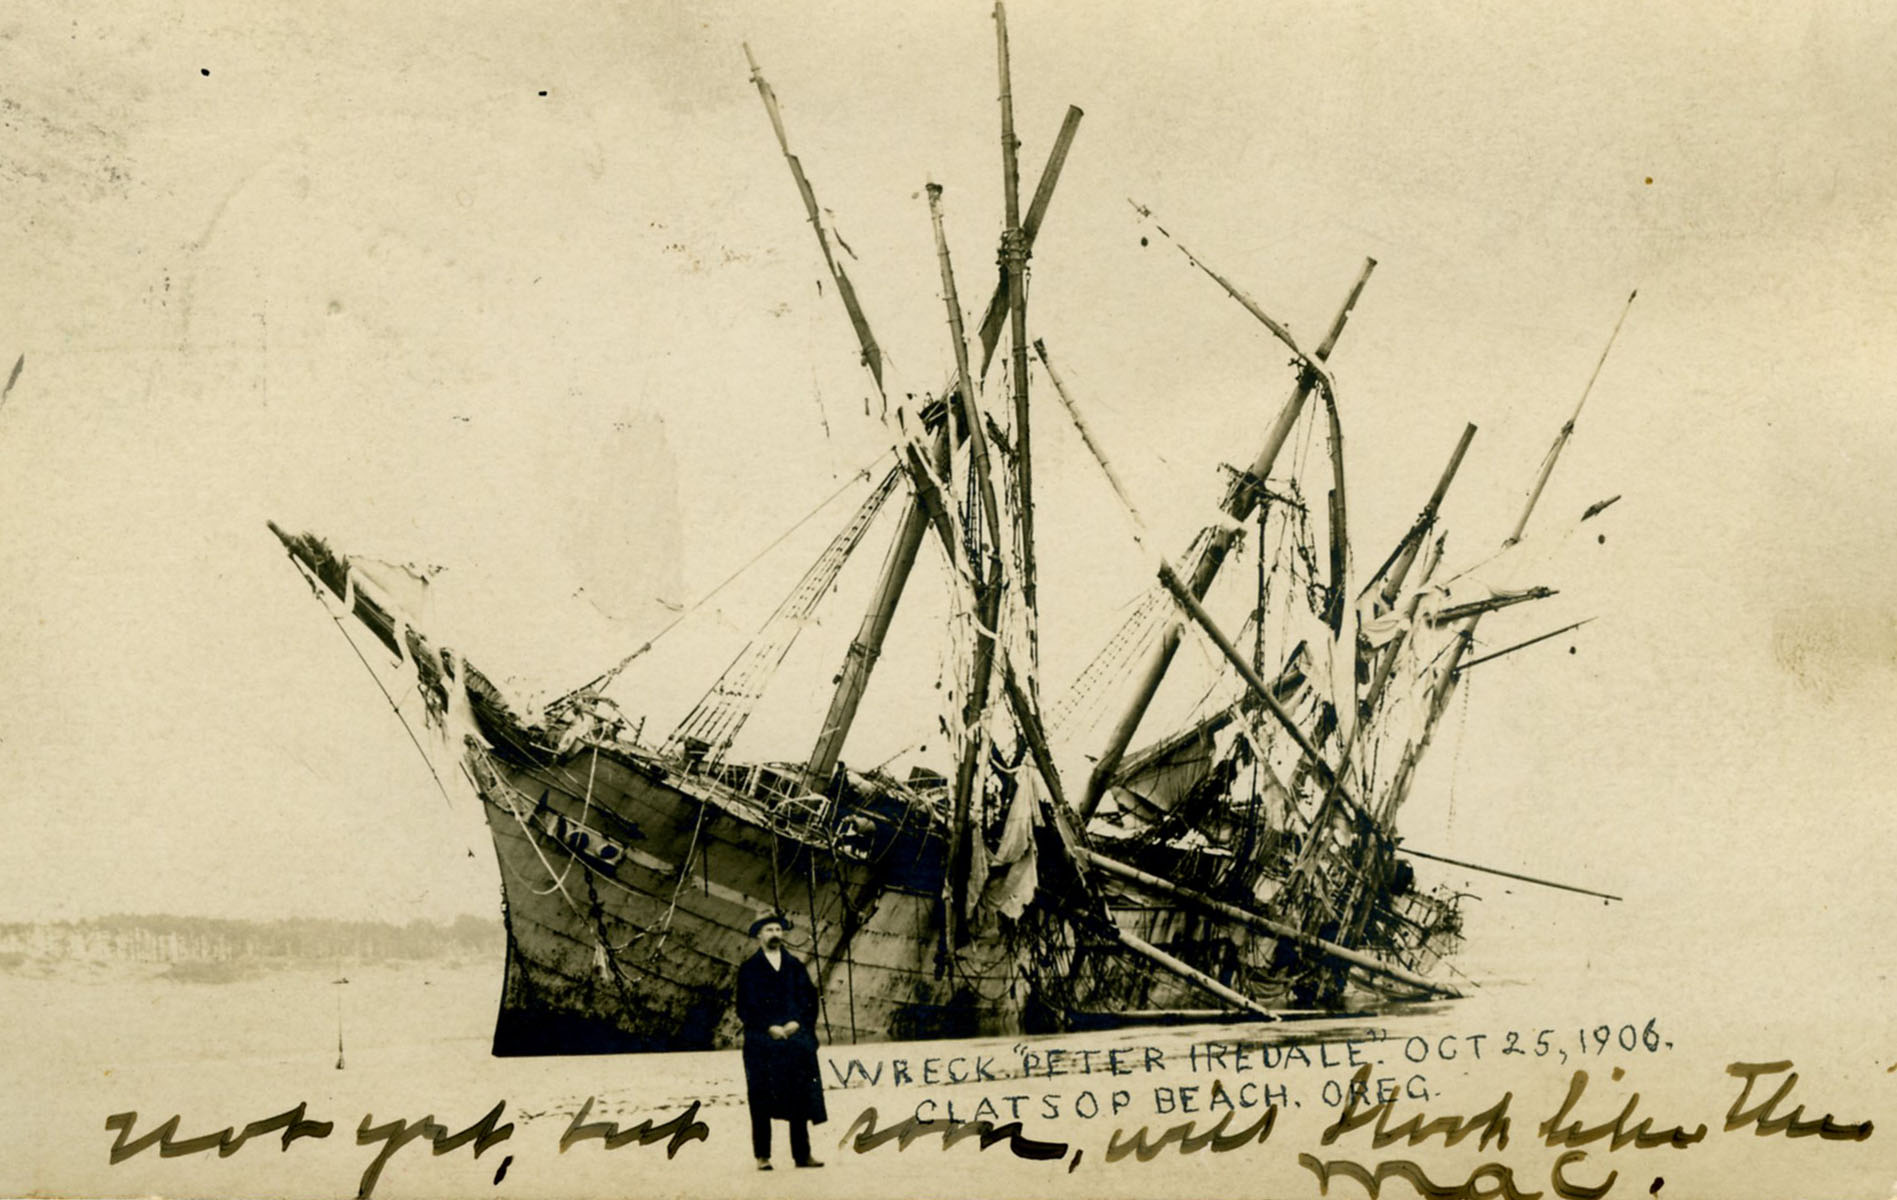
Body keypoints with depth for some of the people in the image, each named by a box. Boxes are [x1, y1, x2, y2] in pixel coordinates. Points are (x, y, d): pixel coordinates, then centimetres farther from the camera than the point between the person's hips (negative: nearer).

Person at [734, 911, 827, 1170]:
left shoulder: (795, 967, 14)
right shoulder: (749, 969, 5)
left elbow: (810, 1000, 9)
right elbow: (745, 1007, -1)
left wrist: (796, 1023, -7)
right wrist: (769, 1028, -11)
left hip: (796, 1039, 3)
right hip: (762, 1044, -3)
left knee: (799, 1099, 1)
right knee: (762, 1102, -4)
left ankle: (802, 1155, 6)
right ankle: (762, 1157, -1)